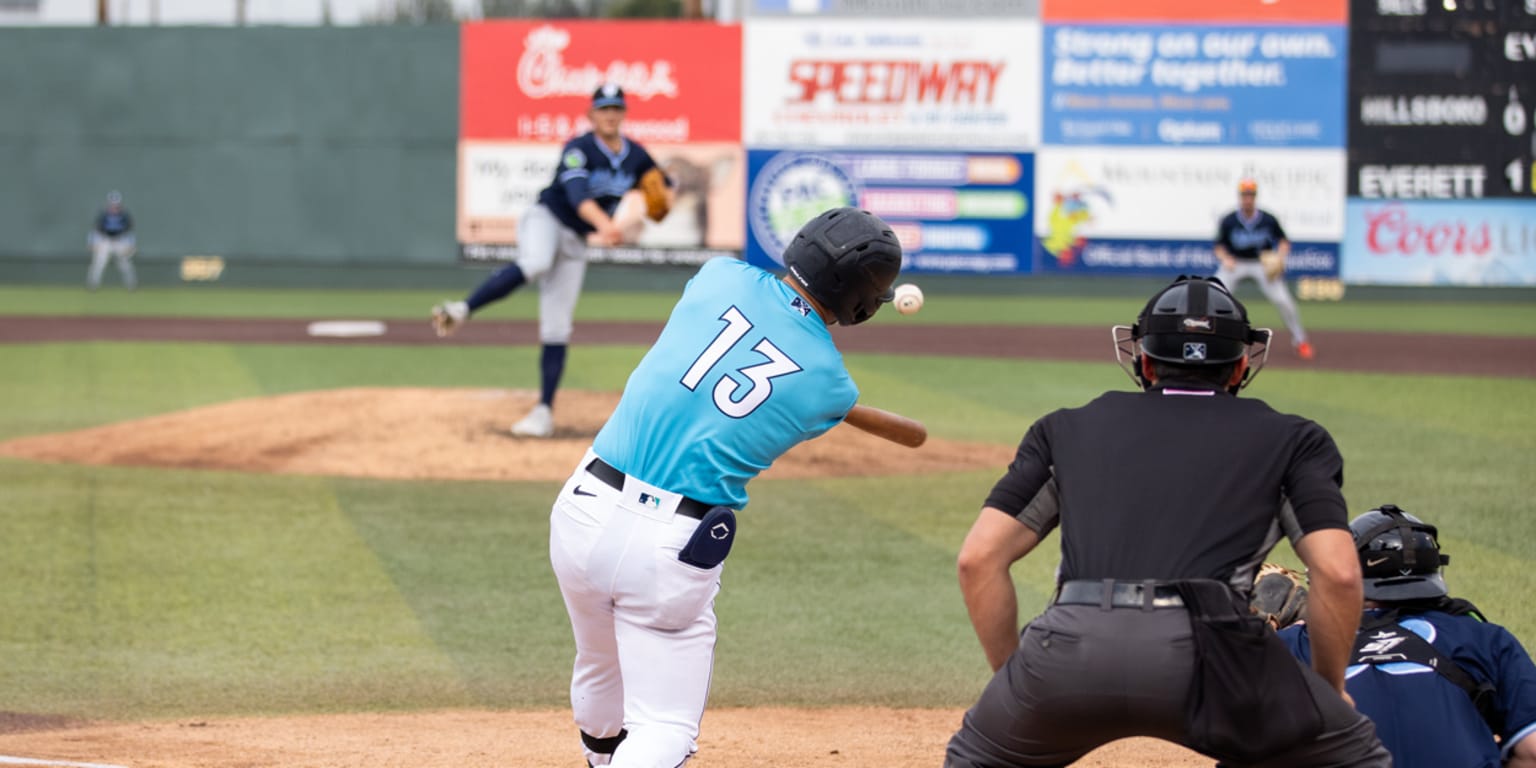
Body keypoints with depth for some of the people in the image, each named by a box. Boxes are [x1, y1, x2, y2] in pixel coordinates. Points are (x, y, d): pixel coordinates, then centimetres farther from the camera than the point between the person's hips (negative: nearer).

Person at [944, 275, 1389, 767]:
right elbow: (1338, 574, 7)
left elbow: (979, 559, 17)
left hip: (1068, 652, 2)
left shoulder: (1068, 429, 26)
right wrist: (1328, 692, 20)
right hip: (1204, 650, -2)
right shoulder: (1292, 439, 21)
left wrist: (1013, 679, 26)